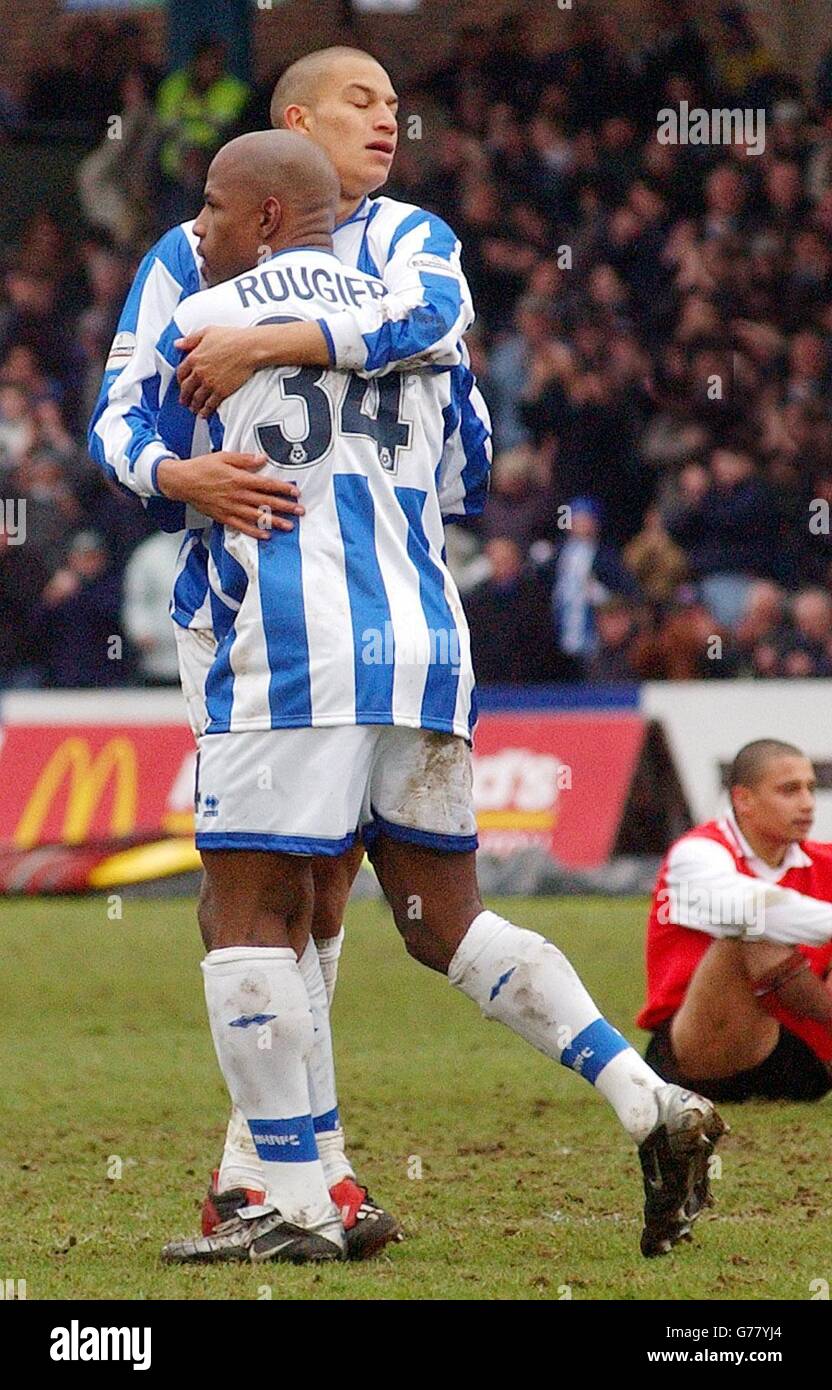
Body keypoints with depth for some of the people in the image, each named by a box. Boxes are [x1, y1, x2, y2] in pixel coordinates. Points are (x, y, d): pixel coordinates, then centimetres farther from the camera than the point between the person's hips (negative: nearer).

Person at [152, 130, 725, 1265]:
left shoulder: (201, 326, 4)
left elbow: (150, 474, 16)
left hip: (294, 654, -6)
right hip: (426, 644, 6)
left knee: (249, 916, 0)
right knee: (446, 918, 13)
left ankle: (293, 1203, -6)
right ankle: (649, 1104, 0)